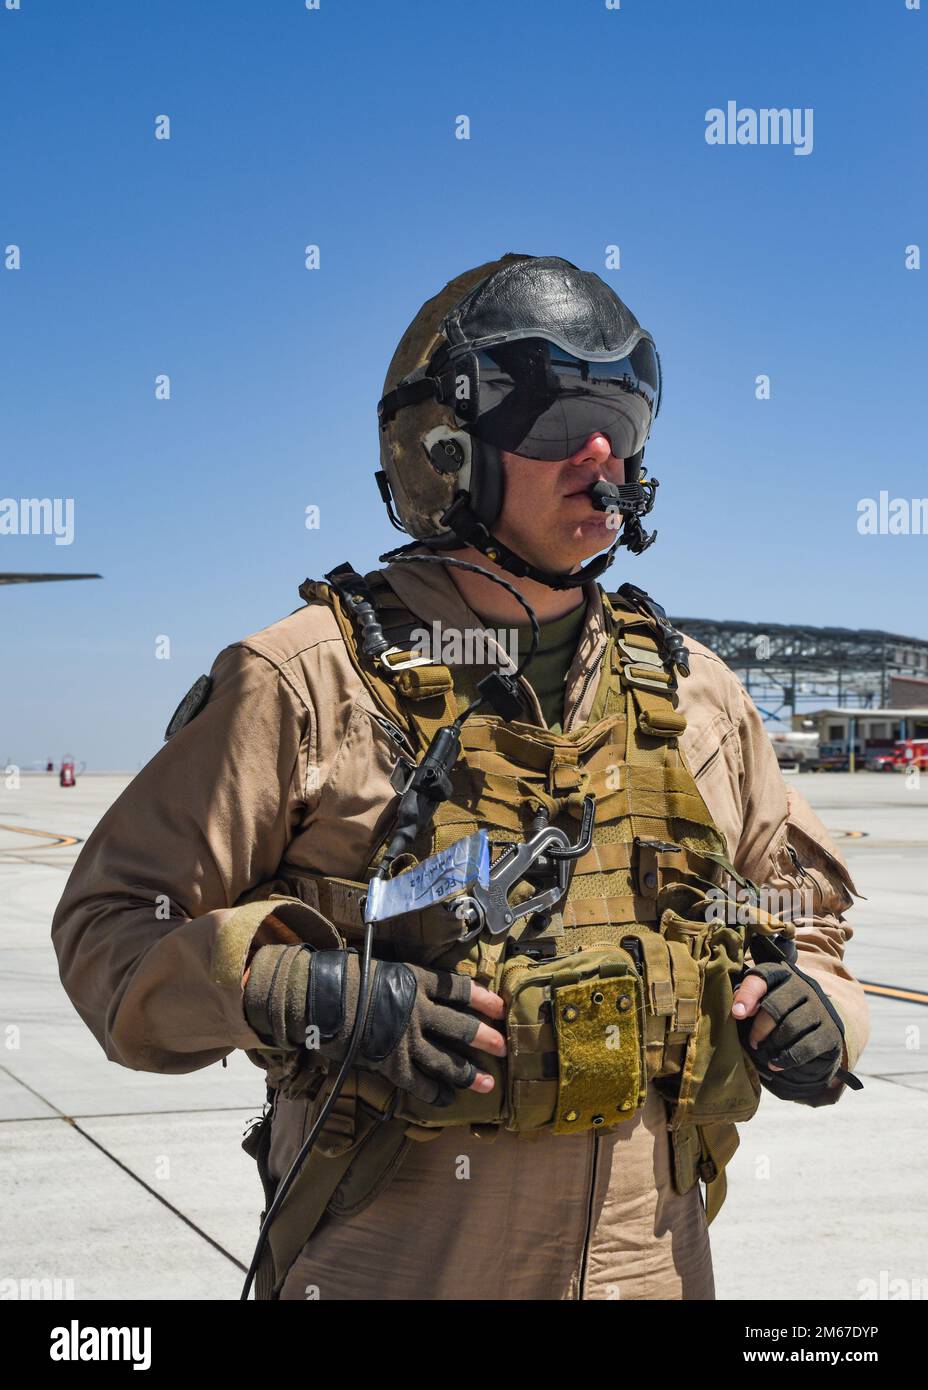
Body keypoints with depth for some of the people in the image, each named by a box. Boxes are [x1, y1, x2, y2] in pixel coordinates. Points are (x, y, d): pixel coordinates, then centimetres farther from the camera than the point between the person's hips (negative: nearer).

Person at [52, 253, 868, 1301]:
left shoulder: (692, 691, 7)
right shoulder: (309, 678, -7)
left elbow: (797, 899, 21)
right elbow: (116, 919, -5)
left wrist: (811, 1006, -1)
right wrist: (304, 998, -21)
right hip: (394, 1262, -4)